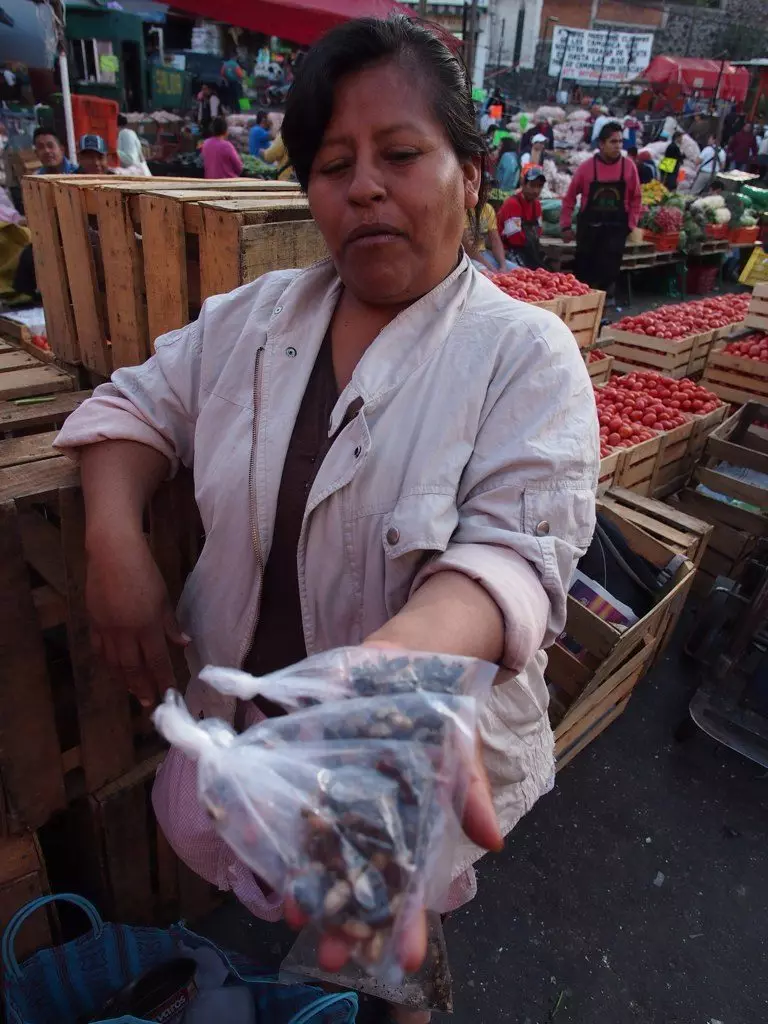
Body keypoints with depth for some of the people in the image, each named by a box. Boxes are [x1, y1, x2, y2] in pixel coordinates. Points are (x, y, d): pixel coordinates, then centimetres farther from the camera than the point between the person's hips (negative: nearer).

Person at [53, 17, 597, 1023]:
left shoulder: (526, 353, -18)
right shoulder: (256, 314, -3)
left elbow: (511, 550, -28)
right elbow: (138, 402, 5)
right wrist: (115, 542, -14)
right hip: (244, 707, 4)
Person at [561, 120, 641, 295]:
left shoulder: (629, 166, 0)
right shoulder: (587, 166, -2)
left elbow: (635, 198, 7)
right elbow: (570, 197, 4)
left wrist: (631, 225, 0)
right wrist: (566, 226, 1)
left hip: (616, 228, 0)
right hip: (588, 227, 0)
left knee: (609, 271, -7)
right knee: (583, 269, 7)